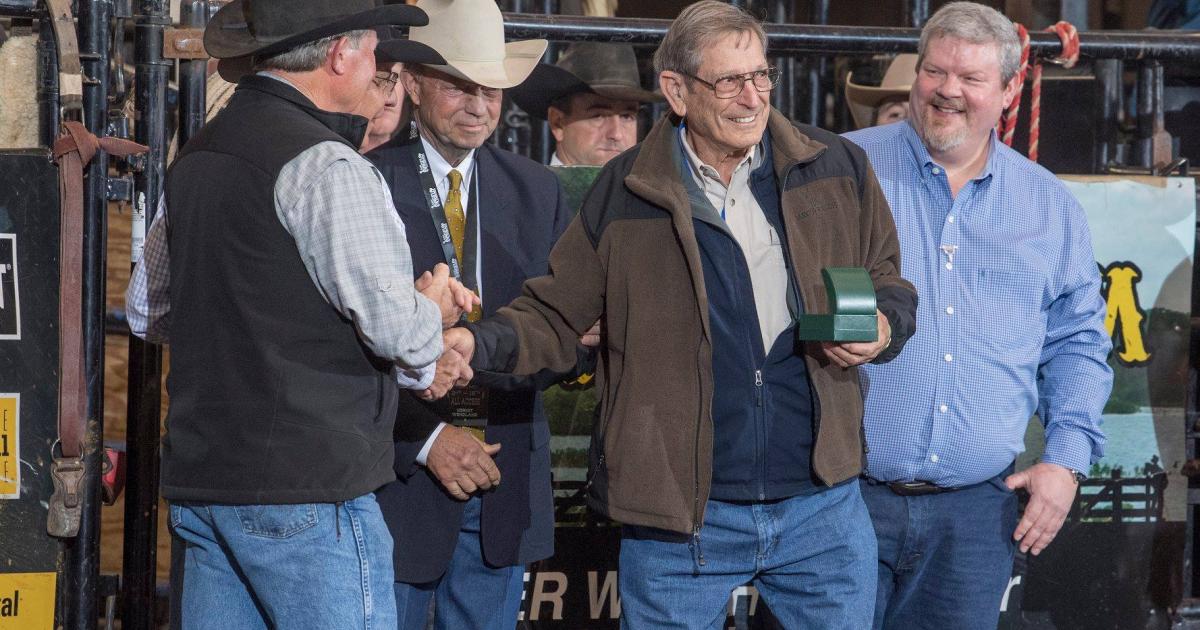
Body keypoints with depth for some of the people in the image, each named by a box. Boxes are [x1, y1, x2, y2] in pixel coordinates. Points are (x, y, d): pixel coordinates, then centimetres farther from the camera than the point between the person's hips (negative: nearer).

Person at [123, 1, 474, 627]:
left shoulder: (193, 158, 14)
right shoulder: (324, 165, -13)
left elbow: (147, 311, 25)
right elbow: (396, 328, -17)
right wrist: (434, 308, 4)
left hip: (198, 482, 9)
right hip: (305, 491, -8)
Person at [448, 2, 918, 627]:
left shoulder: (837, 169, 3)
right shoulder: (624, 194, -1)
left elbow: (887, 281, 15)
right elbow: (554, 316, 2)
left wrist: (884, 327, -8)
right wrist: (476, 343, -18)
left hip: (822, 503, 2)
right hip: (684, 520, -1)